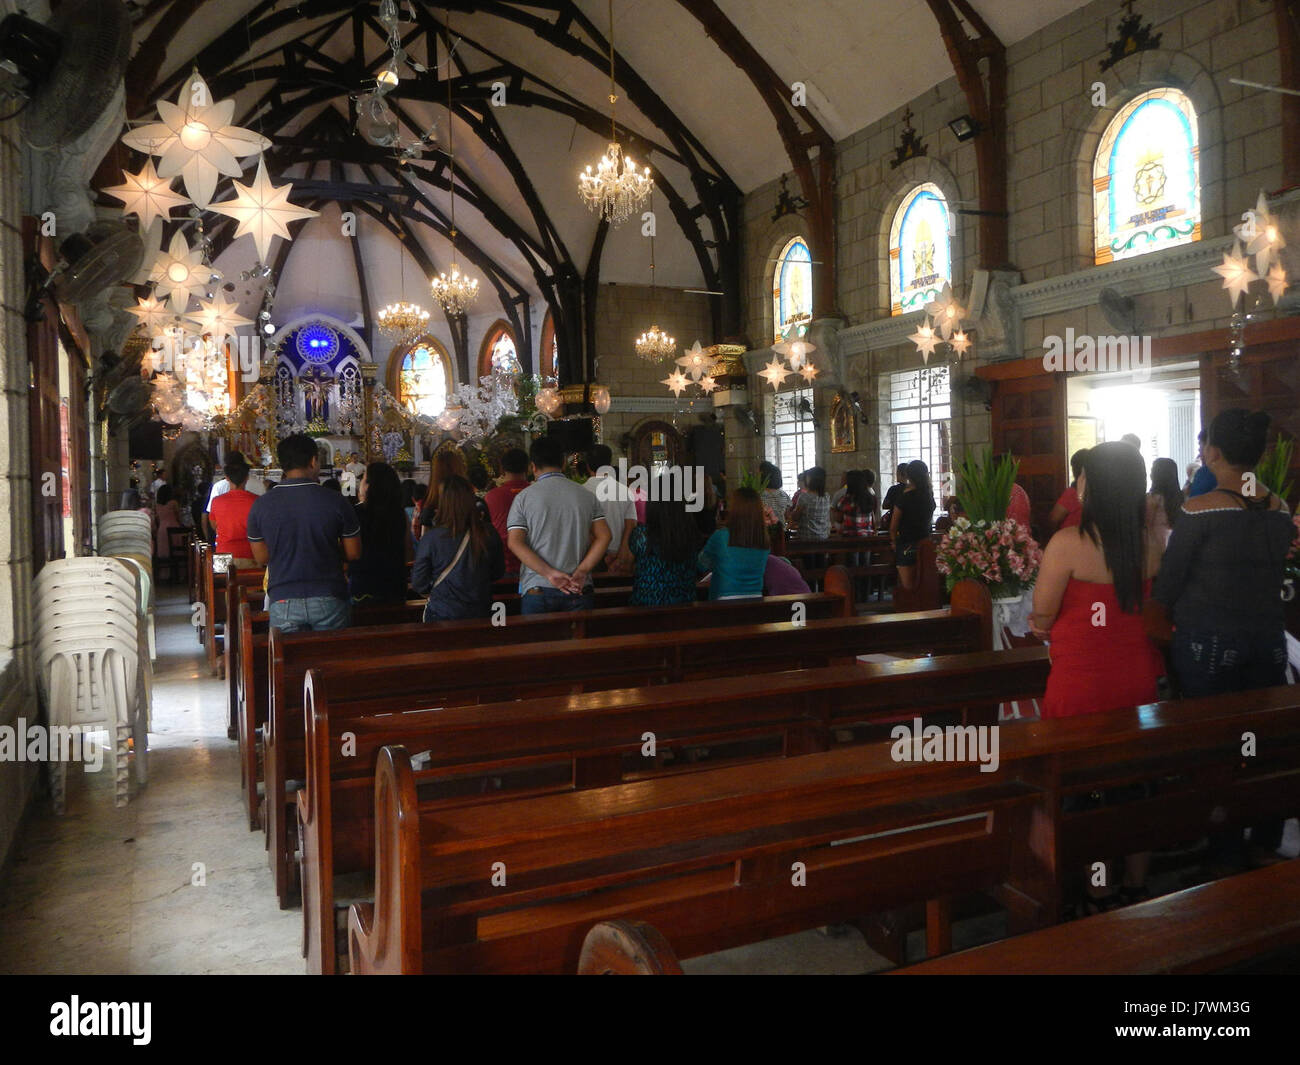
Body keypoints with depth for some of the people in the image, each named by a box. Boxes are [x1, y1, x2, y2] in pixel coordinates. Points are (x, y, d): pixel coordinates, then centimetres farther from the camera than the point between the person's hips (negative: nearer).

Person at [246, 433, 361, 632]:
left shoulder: (261, 505, -3)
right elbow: (353, 554, -1)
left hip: (283, 601, 1)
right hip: (329, 600, -1)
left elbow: (262, 557, 6)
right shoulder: (336, 502, -7)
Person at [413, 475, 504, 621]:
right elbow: (498, 573, 5)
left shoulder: (432, 537, -16)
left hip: (441, 615, -2)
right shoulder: (489, 534, -10)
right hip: (480, 614, 2)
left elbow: (418, 584, -8)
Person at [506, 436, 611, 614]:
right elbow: (604, 536, -1)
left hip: (537, 590, -2)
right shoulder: (587, 495, 6)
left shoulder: (524, 497, 0)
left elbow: (515, 543, -9)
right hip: (579, 590, 2)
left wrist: (549, 573, -13)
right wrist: (582, 571, -6)